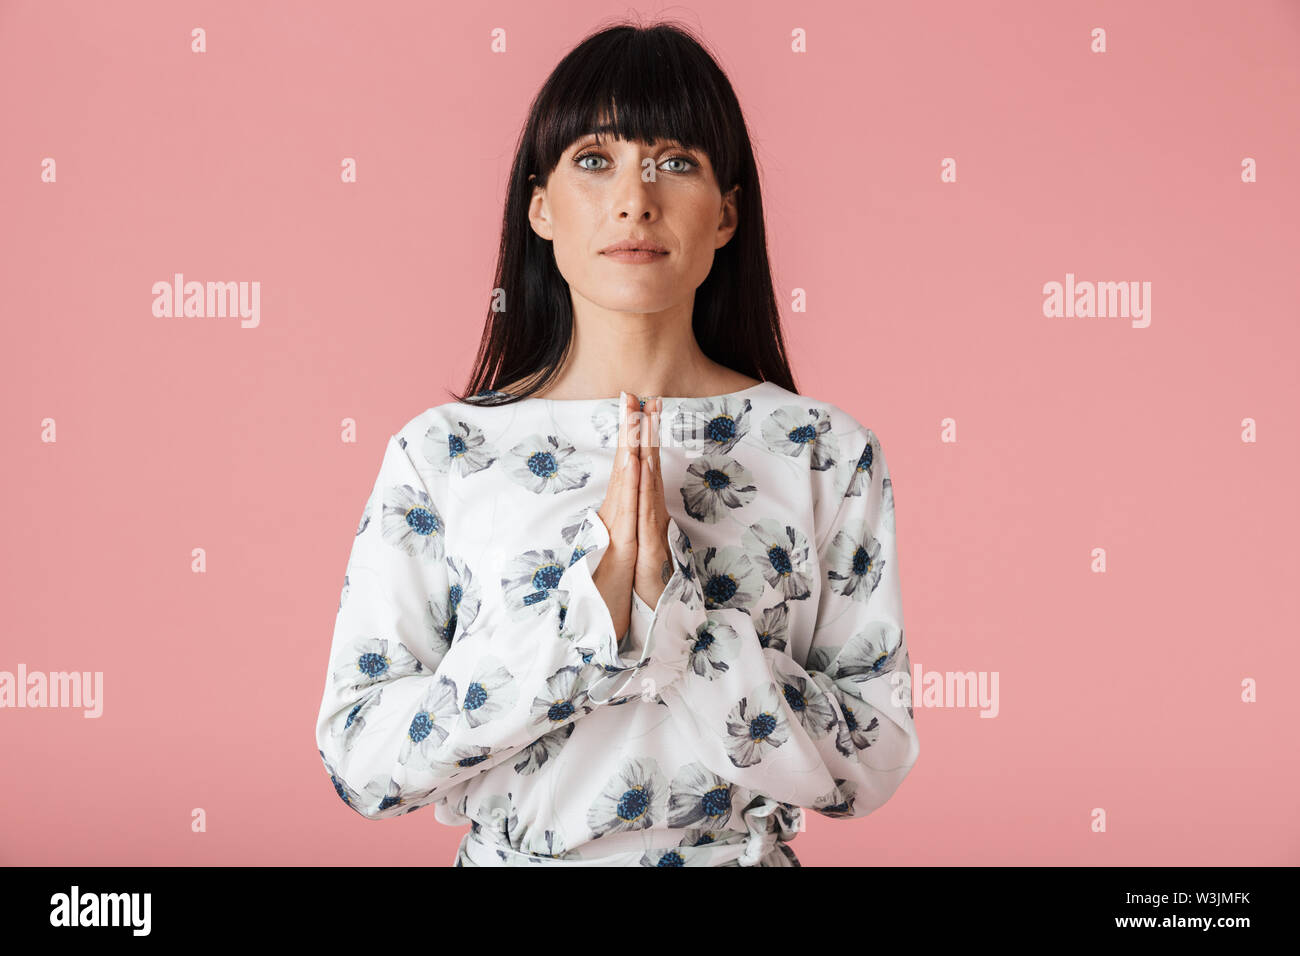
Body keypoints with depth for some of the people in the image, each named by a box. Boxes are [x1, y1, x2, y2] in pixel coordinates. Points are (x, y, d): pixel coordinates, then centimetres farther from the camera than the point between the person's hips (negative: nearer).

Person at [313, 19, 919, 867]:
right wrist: (584, 614, -24)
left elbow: (875, 767, -11)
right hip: (511, 854, 0)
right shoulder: (438, 455, -9)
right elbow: (359, 763, -13)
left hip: (746, 852, 0)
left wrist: (675, 617, -24)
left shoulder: (827, 455, -8)